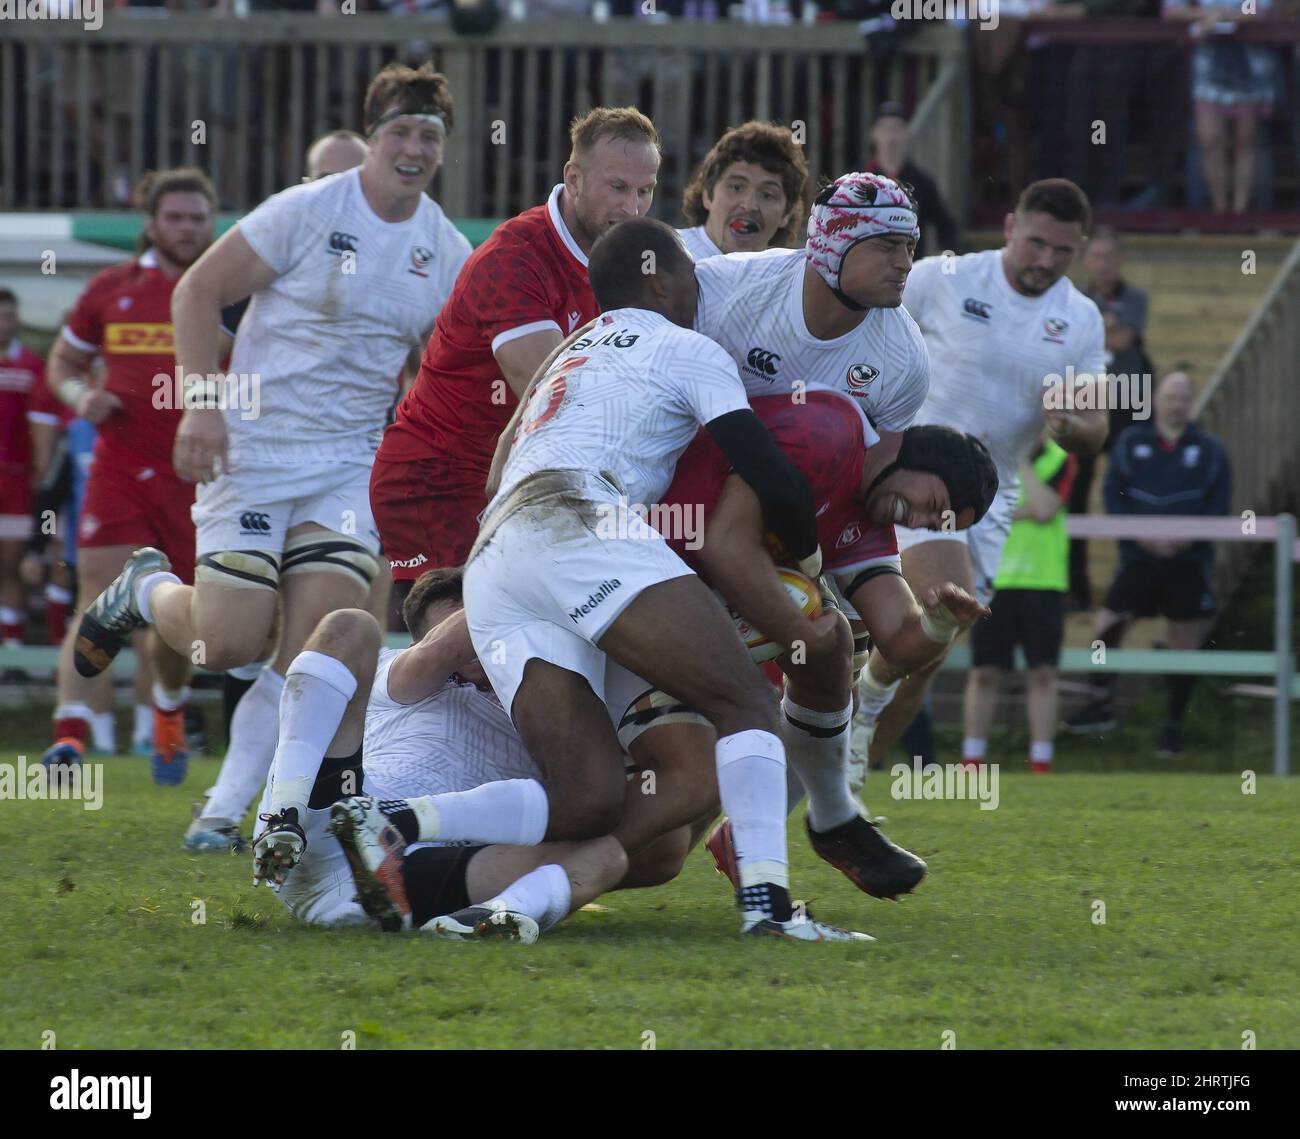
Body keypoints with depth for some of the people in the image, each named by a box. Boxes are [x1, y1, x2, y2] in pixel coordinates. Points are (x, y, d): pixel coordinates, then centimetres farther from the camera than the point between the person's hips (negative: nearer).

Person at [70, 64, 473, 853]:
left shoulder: (447, 253, 5)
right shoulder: (309, 211, -10)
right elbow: (200, 291, -6)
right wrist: (203, 403, -14)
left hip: (350, 465, 4)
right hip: (255, 453, -4)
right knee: (229, 642, -8)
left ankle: (226, 811, -1)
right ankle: (145, 590, 26)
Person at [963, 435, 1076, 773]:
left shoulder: (1059, 459, 2)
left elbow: (1046, 510, -13)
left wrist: (1022, 462, -9)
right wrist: (1023, 511, -13)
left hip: (1043, 579, 0)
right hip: (992, 578, 0)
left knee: (1042, 674, -1)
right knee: (983, 673, 1)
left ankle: (1041, 765, 4)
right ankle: (971, 765, 7)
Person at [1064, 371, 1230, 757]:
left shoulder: (1209, 450, 4)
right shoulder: (1131, 443, 6)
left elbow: (1219, 507, 2)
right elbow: (1113, 496, 2)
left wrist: (1185, 538, -13)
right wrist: (1142, 536, -12)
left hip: (1189, 561, 0)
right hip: (1138, 558, 0)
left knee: (1184, 645, 3)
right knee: (1107, 626, -13)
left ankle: (1174, 723, 13)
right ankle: (1101, 703, 0)